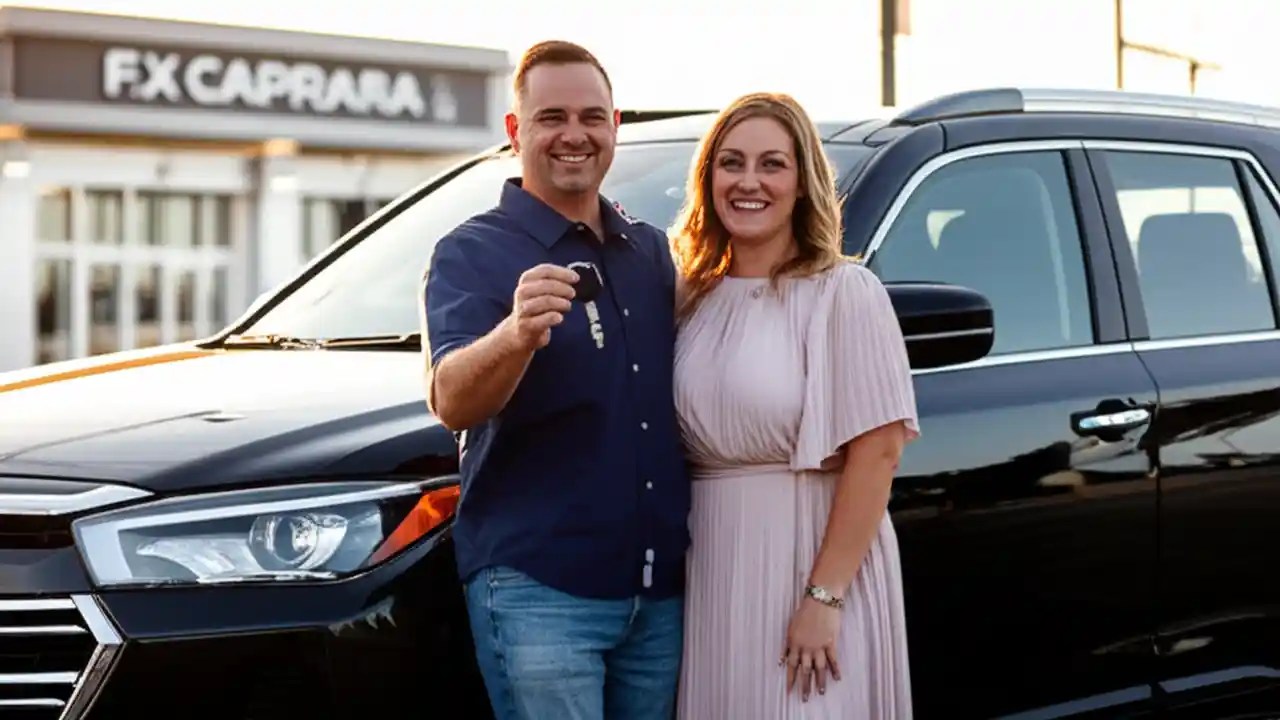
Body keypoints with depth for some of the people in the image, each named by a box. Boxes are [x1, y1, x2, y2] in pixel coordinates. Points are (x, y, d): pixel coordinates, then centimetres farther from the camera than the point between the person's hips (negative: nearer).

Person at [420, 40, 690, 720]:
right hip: (537, 586, -5)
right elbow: (451, 401, -21)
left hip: (658, 588, 6)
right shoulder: (472, 252, -4)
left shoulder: (652, 250, 13)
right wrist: (517, 334, -40)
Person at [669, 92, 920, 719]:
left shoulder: (844, 293, -8)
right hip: (713, 571, 5)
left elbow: (877, 452, -15)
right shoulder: (692, 297, 9)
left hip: (811, 557, -5)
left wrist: (824, 596, -19)